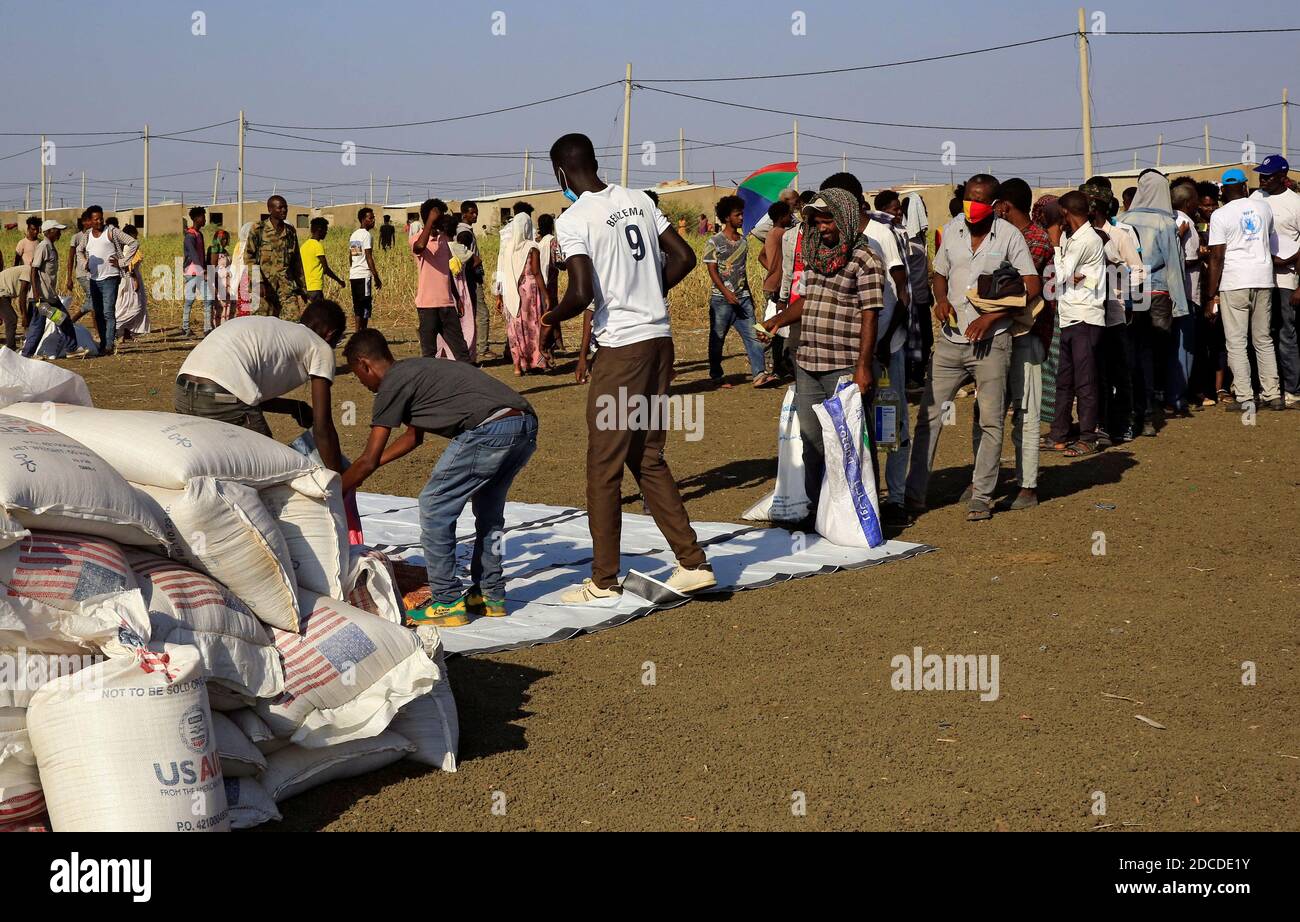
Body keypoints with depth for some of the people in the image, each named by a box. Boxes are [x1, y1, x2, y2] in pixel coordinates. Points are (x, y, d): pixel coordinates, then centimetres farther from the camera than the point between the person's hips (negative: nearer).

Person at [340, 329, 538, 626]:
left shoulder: (391, 384, 4)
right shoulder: (414, 371, 30)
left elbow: (368, 461, 4)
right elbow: (414, 436, 44)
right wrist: (363, 470, 48)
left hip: (489, 431, -9)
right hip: (527, 425, 9)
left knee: (434, 509, 4)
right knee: (488, 509, 27)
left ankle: (447, 603, 8)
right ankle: (490, 596, 32)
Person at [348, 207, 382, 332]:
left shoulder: (353, 235, 16)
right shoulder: (366, 235, -10)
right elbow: (369, 258, -15)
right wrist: (376, 278, -14)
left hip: (353, 275, 8)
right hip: (364, 275, -8)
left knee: (358, 307, 11)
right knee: (365, 307, -5)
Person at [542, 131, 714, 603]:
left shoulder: (573, 220, -11)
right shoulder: (639, 201, 10)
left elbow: (582, 293, -19)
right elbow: (684, 257, 11)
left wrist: (552, 317, 0)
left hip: (621, 347, -7)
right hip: (660, 339, 7)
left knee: (604, 466, 3)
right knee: (648, 458, 16)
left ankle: (604, 583, 10)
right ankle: (692, 563, 15)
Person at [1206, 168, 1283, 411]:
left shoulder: (1220, 215, -6)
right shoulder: (1263, 206, 9)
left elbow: (1217, 257, -9)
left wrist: (1211, 294, -6)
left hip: (1234, 283, -5)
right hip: (1263, 280, 5)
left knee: (1236, 343, -1)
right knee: (1264, 340, 12)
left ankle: (1244, 398, -6)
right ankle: (1272, 395, 11)